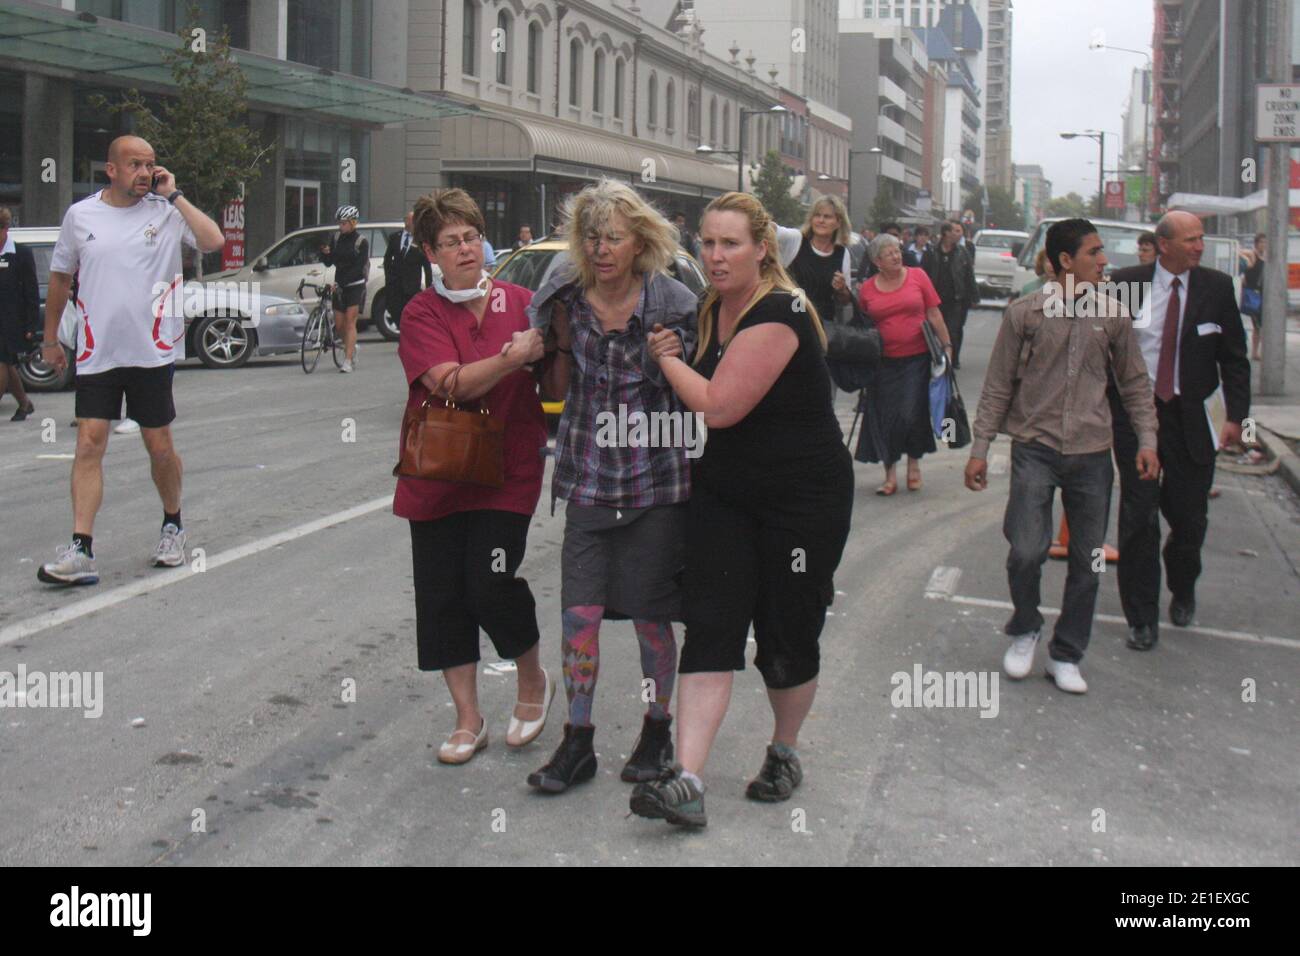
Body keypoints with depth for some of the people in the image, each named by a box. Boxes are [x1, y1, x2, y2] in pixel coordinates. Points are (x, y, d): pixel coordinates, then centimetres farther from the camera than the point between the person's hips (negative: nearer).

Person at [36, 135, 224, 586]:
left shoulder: (167, 211, -1)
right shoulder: (80, 215, 5)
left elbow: (213, 241, -18)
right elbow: (60, 277, 15)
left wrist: (174, 196, -13)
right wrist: (50, 339, 17)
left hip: (153, 350, -1)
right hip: (97, 354, 1)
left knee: (159, 446, 7)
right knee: (89, 445, -6)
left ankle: (173, 526, 29)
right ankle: (80, 550, -7)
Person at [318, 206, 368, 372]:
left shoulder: (361, 242, -9)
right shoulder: (335, 239, 6)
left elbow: (358, 268, -16)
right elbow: (329, 262, 5)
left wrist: (340, 282, -22)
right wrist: (325, 253, -17)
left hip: (355, 285, -5)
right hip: (339, 286, 5)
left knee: (350, 321, -12)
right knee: (339, 325, 6)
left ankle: (348, 361, -14)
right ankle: (352, 348, 33)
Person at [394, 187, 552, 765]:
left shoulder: (521, 302, 2)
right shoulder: (422, 313, -2)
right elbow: (452, 383, -17)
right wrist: (513, 357, -24)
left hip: (507, 473, -1)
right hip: (437, 474, 1)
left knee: (492, 587, -10)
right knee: (441, 597, 5)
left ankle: (533, 681, 20)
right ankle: (468, 719, 20)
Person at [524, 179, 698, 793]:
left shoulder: (673, 304, -7)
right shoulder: (567, 301, 2)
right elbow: (559, 392, 8)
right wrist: (562, 344, -8)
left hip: (656, 481, -2)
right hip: (588, 481, 3)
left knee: (651, 616, 8)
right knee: (579, 613, 0)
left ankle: (657, 731, 28)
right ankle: (578, 742, 13)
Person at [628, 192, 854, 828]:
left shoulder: (779, 315, -19)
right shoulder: (712, 310, 7)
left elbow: (719, 406, -24)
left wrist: (666, 356, -10)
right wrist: (671, 354, 8)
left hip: (803, 500, -6)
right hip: (724, 494, 7)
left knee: (787, 638, 6)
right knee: (710, 630, -6)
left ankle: (784, 753, 32)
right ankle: (686, 782, -12)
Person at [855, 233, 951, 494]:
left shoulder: (917, 276, 0)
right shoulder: (867, 289, 3)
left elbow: (934, 314, 4)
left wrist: (946, 345, 2)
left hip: (918, 358, -1)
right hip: (884, 362, 1)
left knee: (912, 414, -6)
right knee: (885, 418, 2)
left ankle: (914, 464, 19)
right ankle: (890, 475, 12)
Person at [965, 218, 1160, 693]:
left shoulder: (1112, 316, 6)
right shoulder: (1025, 312, -1)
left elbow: (1134, 383, 14)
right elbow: (998, 386, 3)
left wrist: (1147, 439, 3)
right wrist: (980, 448, -1)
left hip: (1091, 453, 3)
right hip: (1034, 448, -3)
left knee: (1087, 561, 6)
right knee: (1026, 551, -13)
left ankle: (1066, 655, 21)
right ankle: (1025, 630, 16)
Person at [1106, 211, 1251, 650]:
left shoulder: (1217, 288, 1)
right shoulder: (1124, 284, -3)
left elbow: (1234, 357, 5)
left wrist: (1235, 415, -3)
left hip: (1192, 418, 2)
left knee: (1191, 518, 7)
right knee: (1138, 518, -1)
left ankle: (1182, 591, 38)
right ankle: (1142, 618, 11)